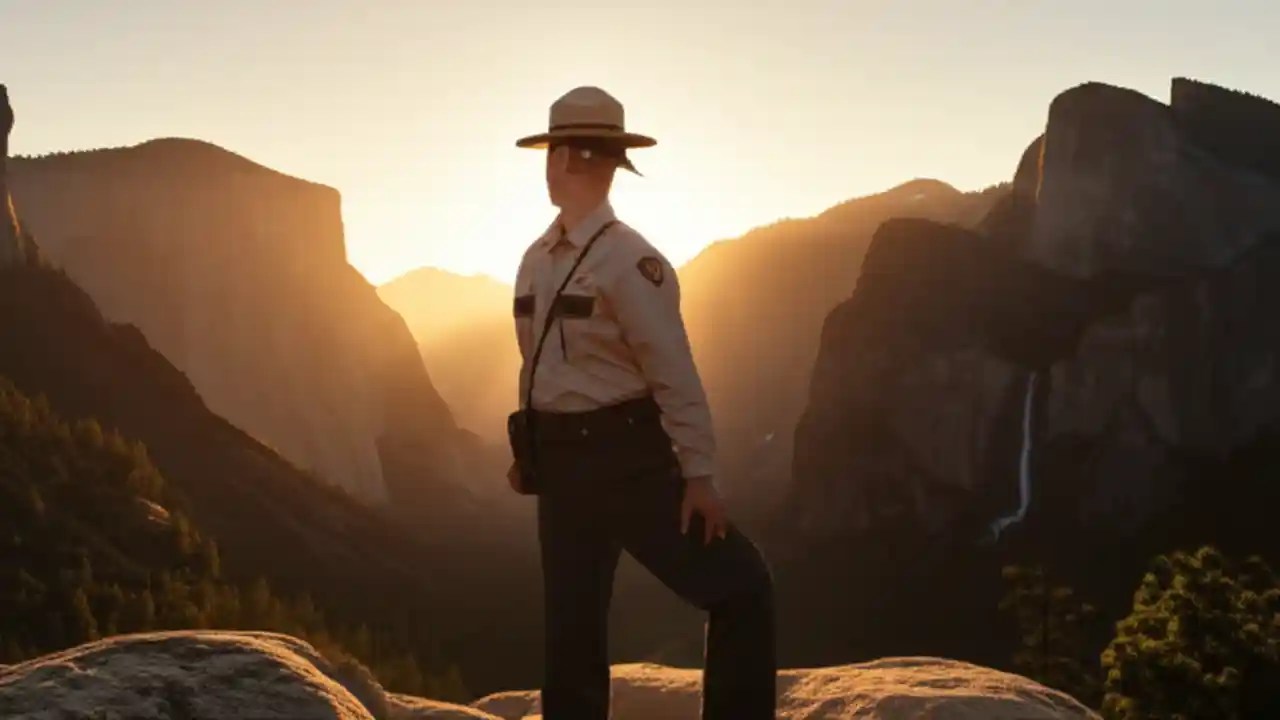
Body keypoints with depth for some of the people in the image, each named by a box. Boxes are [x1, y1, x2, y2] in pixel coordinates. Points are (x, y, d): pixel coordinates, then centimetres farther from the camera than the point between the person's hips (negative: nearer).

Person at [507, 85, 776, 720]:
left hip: (627, 457, -5)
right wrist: (529, 452, 15)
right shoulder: (536, 261, 6)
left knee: (741, 589, -6)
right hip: (561, 460, 6)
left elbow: (675, 374, -16)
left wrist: (699, 474, -17)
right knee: (570, 625, 10)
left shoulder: (628, 259, -14)